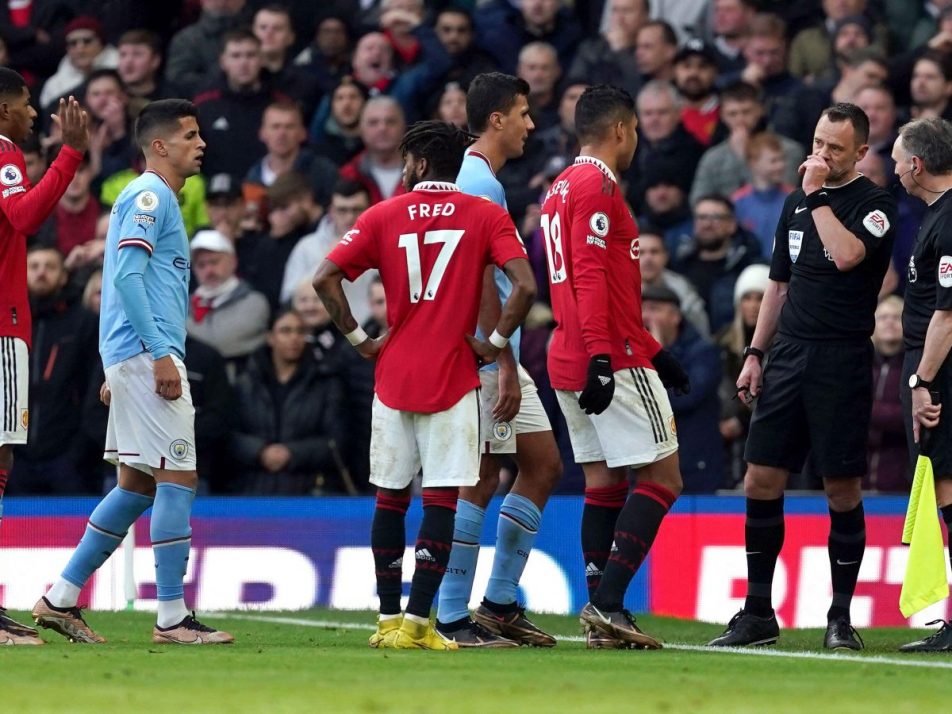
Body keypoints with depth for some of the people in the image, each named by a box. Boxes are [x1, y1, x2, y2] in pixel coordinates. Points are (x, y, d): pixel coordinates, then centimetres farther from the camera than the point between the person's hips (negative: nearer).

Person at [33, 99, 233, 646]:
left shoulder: (158, 199, 22)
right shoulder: (149, 196, -9)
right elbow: (127, 277, -19)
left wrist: (118, 372, 23)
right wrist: (160, 354, -23)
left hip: (133, 360, 10)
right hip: (147, 354, -10)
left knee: (139, 484, 11)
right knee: (178, 476, -10)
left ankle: (61, 599, 13)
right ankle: (172, 617, -10)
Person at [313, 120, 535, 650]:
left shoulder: (384, 216, 4)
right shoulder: (486, 216, 0)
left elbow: (325, 279, -3)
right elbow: (526, 286, -14)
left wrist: (359, 339, 5)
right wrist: (495, 342, -2)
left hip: (394, 375, 2)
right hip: (453, 380, -2)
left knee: (391, 497, 12)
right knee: (441, 500, -2)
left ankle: (390, 619, 15)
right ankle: (417, 623, -9)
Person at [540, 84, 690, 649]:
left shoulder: (561, 188, 21)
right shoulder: (598, 185, -10)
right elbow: (590, 275, -20)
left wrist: (652, 351, 30)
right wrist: (600, 355, -26)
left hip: (571, 363, 9)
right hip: (615, 361, -9)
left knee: (603, 483, 9)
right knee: (662, 477, -6)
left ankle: (603, 616, 5)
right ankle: (608, 602, -15)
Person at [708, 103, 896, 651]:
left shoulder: (876, 204, -4)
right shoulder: (797, 203, 15)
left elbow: (847, 255, -23)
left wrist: (818, 195, -15)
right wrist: (755, 352, 16)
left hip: (842, 361, -6)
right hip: (789, 355, 6)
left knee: (842, 487, -3)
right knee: (761, 479, 1)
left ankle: (841, 618, 6)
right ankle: (758, 614, 9)